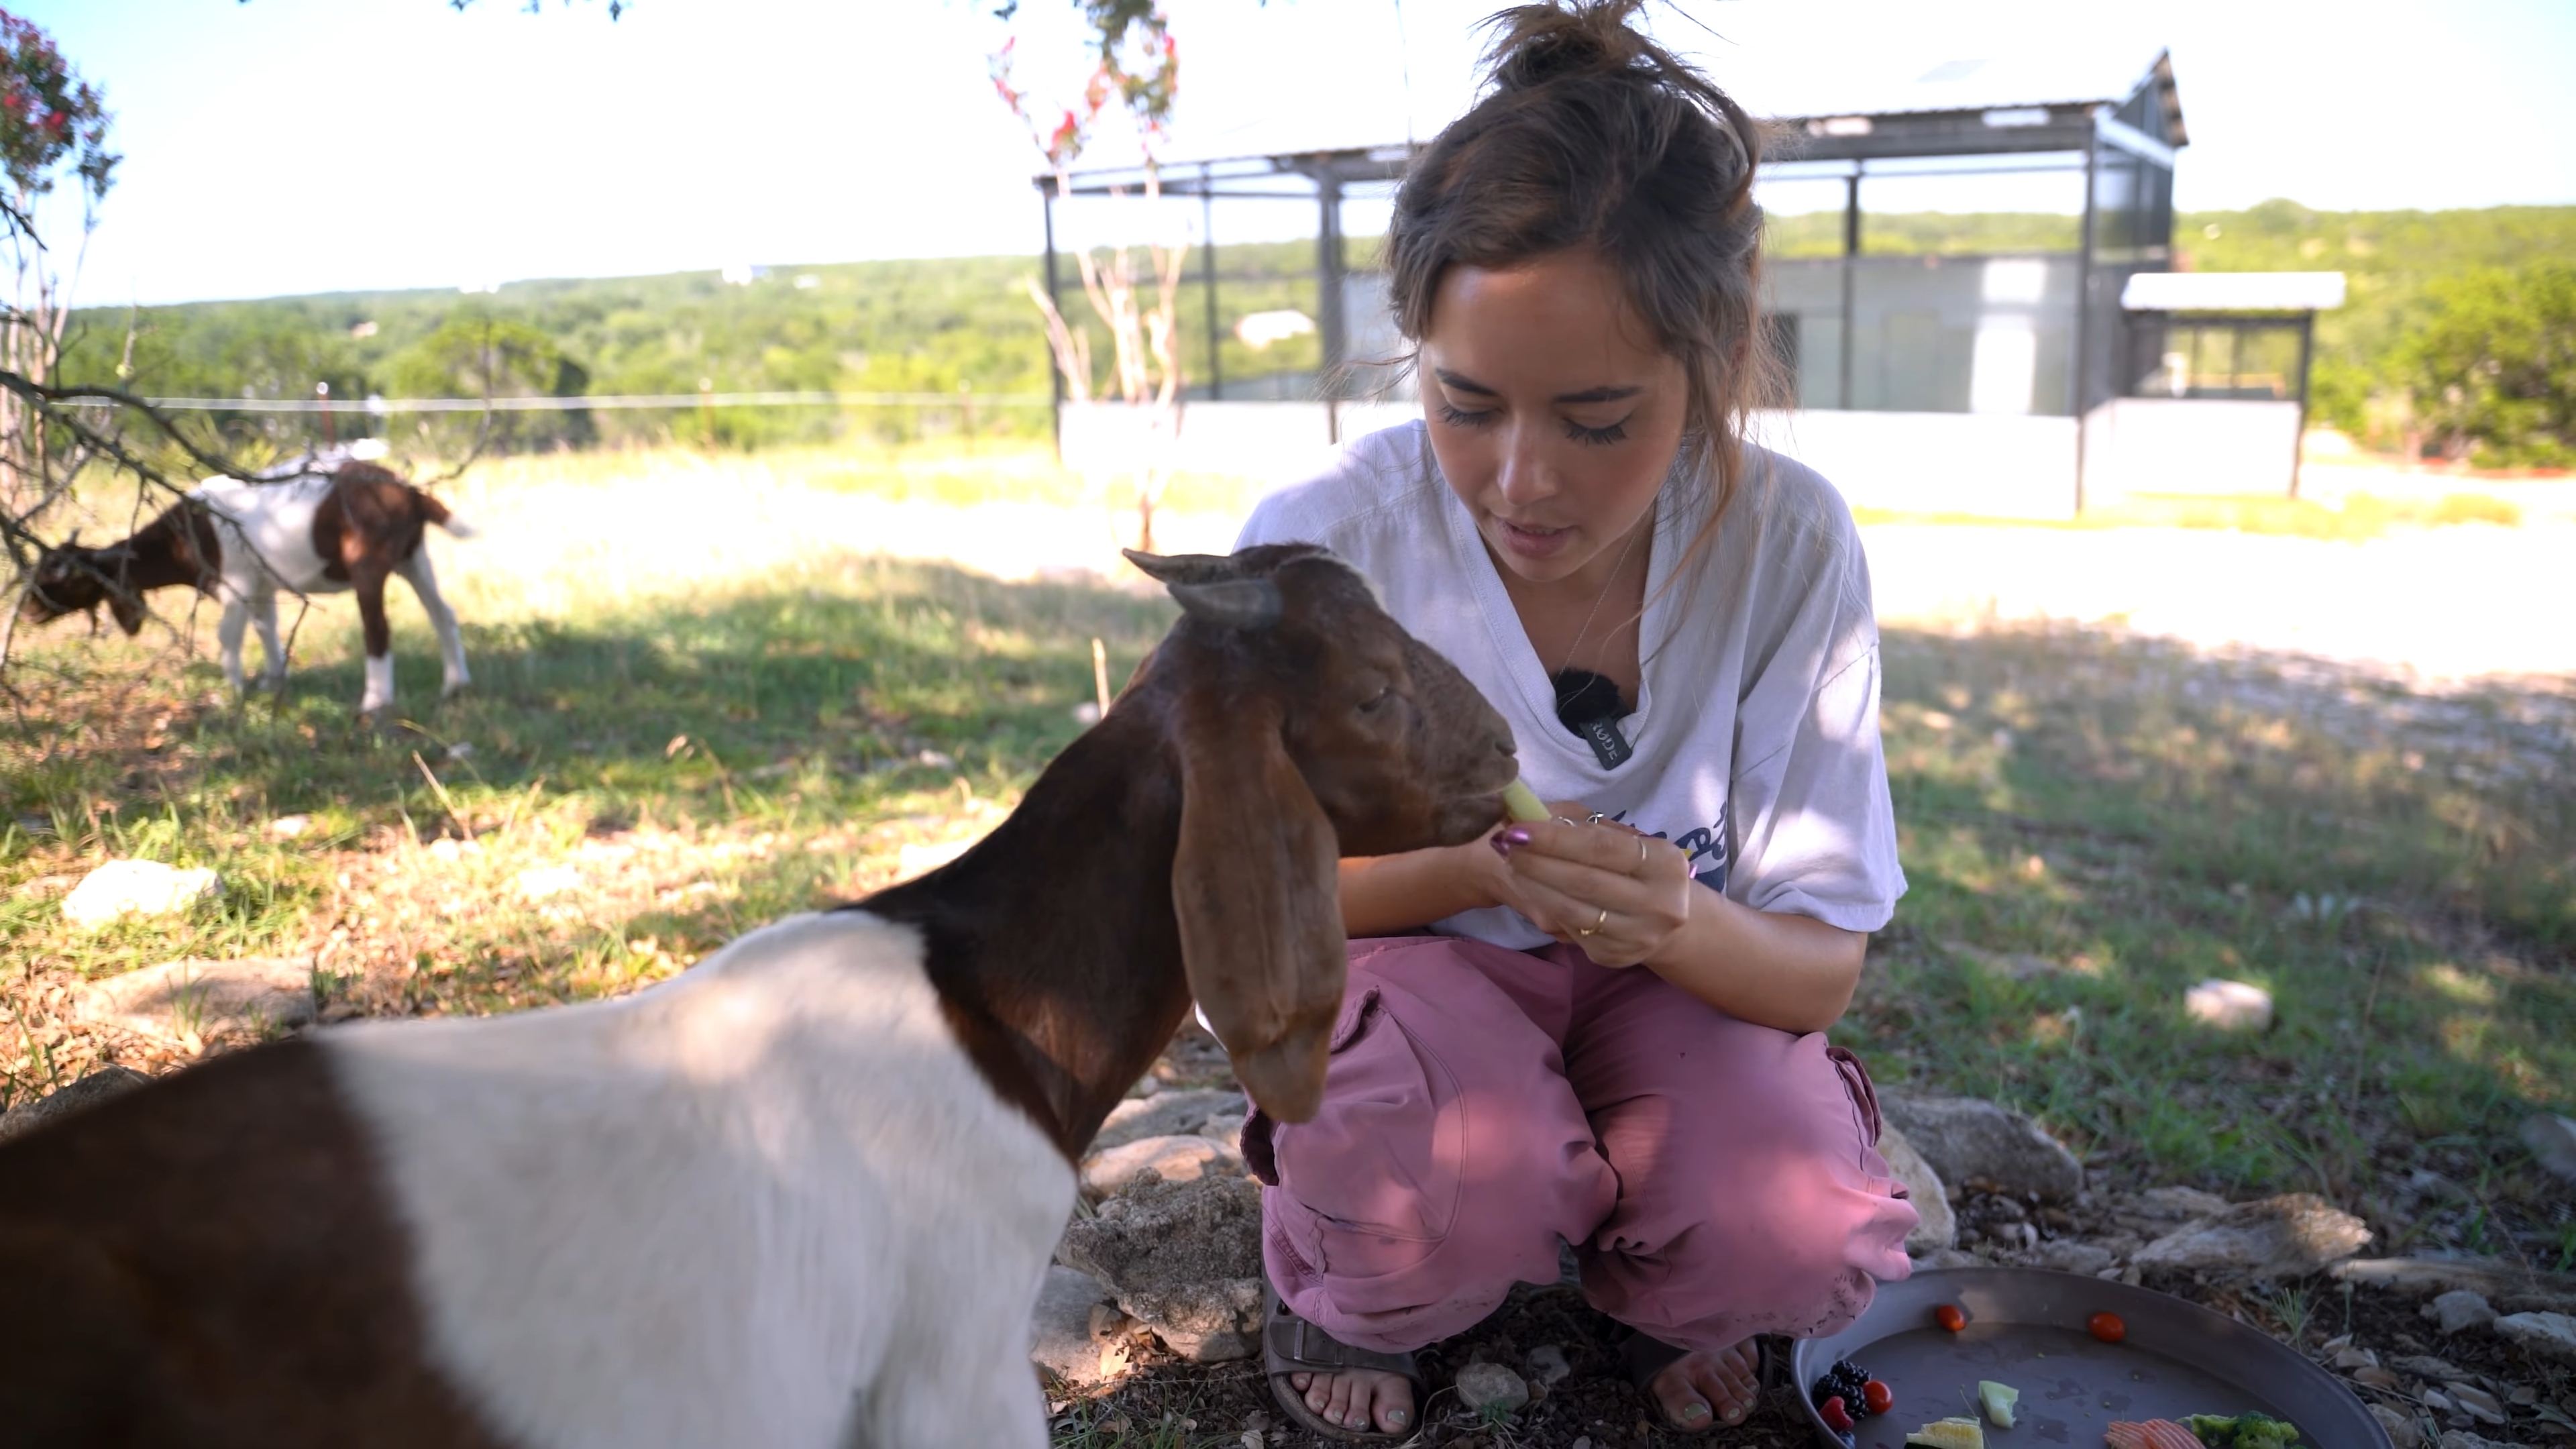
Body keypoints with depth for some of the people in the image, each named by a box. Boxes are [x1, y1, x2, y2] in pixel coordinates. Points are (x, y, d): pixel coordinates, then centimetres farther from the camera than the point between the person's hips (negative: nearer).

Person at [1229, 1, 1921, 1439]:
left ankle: (1654, 1288, 12)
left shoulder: (1788, 546, -19)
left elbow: (1822, 966, -14)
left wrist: (1686, 925, -39)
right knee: (1473, 1186, -34)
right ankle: (1342, 1288, 4)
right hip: (1396, 955, -1)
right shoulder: (1319, 543, -24)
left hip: (1669, 986, 2)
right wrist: (1458, 861, -33)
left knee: (1803, 1237, -26)